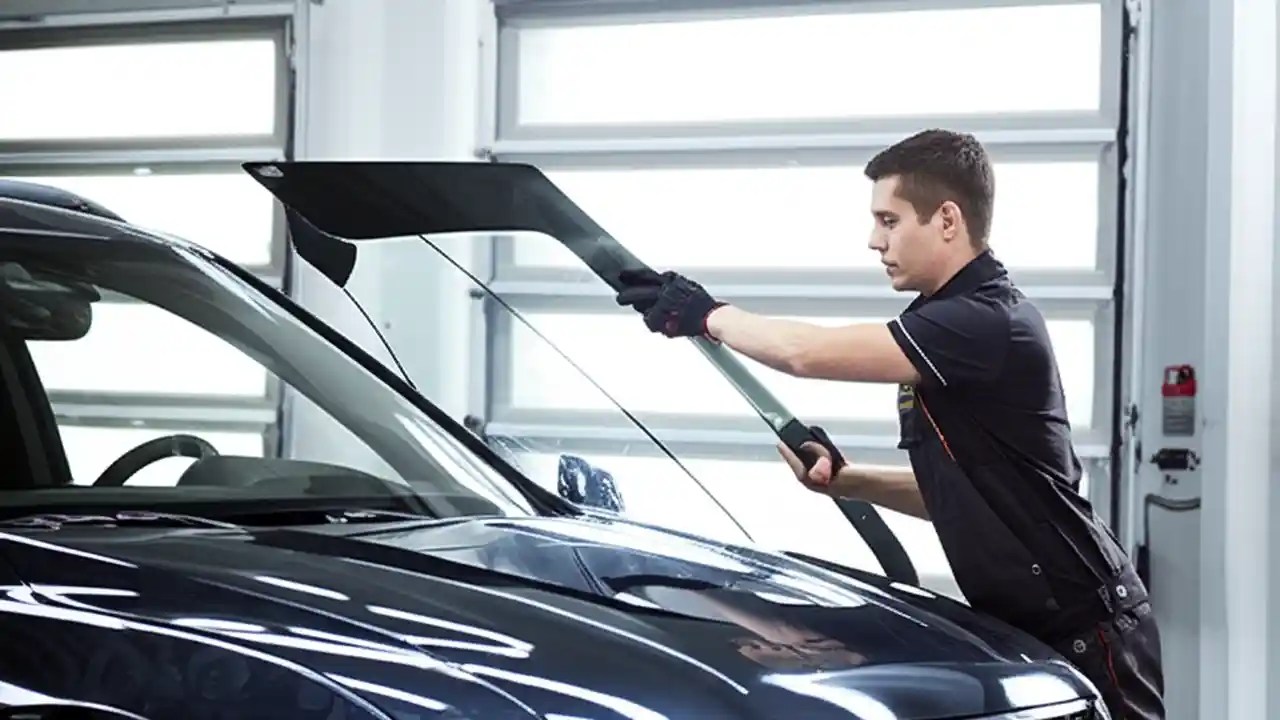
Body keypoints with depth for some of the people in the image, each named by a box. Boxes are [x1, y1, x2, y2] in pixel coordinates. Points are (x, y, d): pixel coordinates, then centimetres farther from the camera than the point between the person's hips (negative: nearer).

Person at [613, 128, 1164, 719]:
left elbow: (805, 354, -24)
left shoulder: (989, 322, -20)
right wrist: (844, 479, 6)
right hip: (1019, 625, 10)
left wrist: (709, 315, -8)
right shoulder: (952, 318, 13)